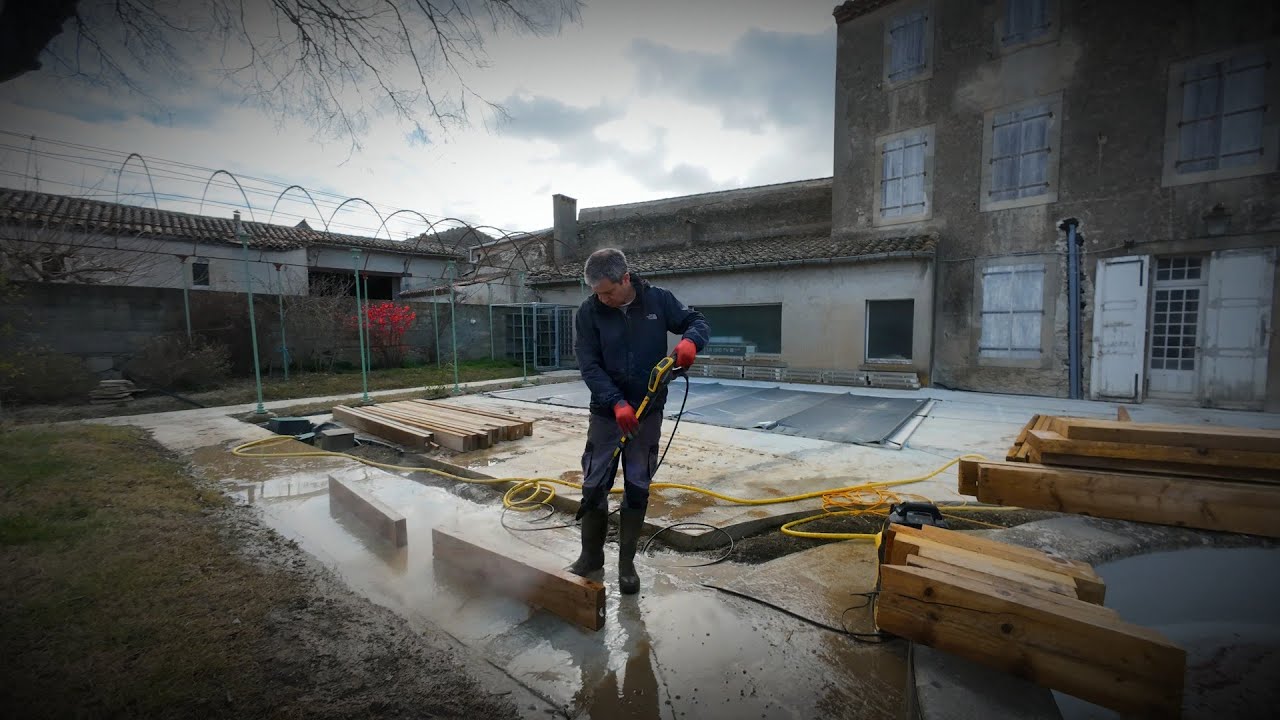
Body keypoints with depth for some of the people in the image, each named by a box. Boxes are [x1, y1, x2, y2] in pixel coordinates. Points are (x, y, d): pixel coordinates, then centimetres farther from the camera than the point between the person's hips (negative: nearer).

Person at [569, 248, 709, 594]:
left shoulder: (658, 299, -8)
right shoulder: (589, 311, -11)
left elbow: (697, 321, 0)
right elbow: (589, 365, -14)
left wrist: (690, 340, -24)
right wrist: (616, 403, -25)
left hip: (648, 413, 1)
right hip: (606, 413, 0)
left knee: (637, 489, 9)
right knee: (594, 487, 6)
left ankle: (627, 562, 26)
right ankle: (591, 556, 28)